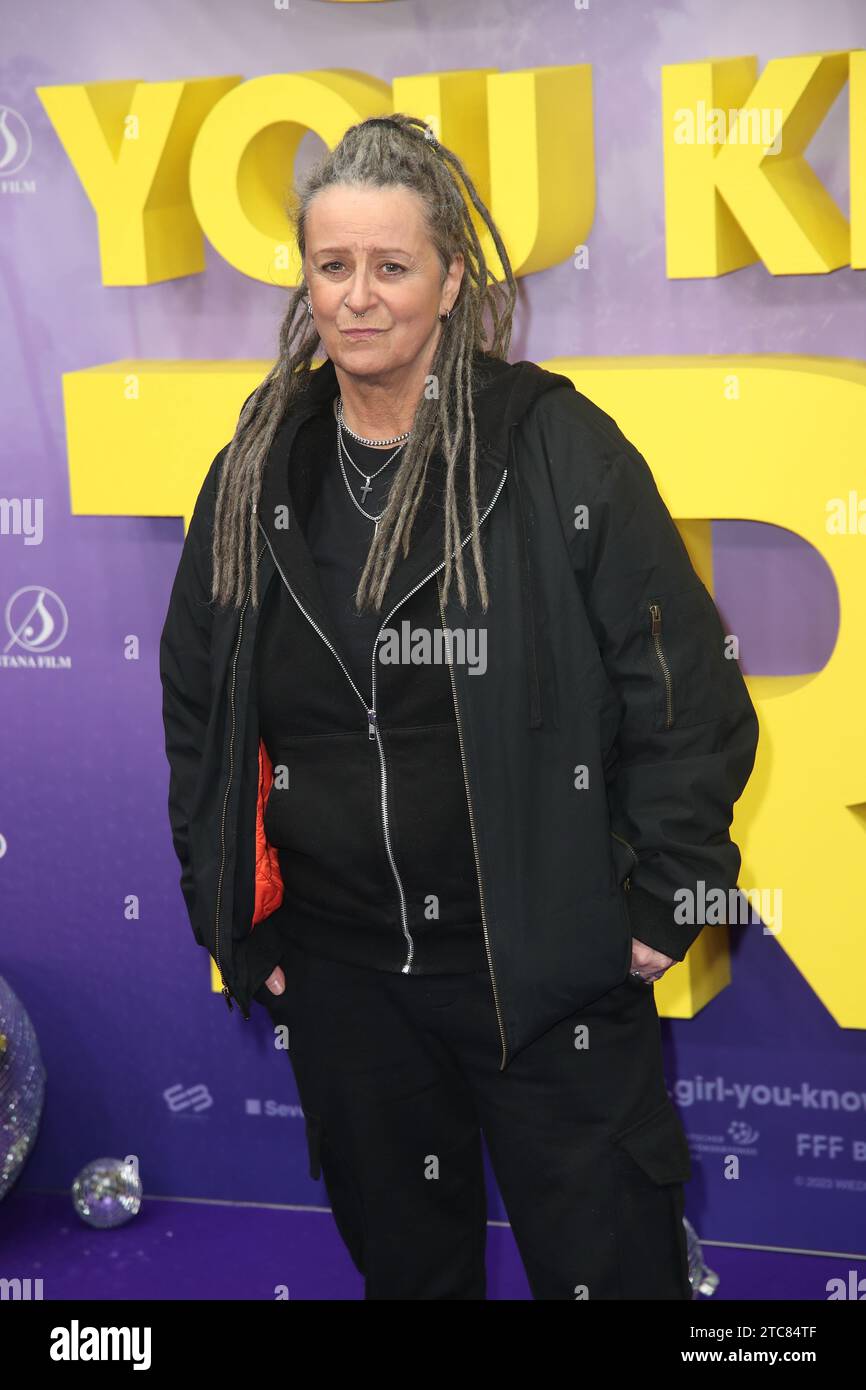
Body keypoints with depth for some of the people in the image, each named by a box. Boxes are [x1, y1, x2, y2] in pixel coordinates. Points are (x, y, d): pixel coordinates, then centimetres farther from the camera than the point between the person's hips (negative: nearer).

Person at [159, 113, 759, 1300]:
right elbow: (195, 709, 12)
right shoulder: (257, 476, 3)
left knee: (611, 1264, 9)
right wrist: (226, 916, 10)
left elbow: (683, 687, -7)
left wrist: (668, 896, -6)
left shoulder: (558, 447, -10)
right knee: (402, 1262, 20)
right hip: (340, 966, 4)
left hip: (543, 957, -3)